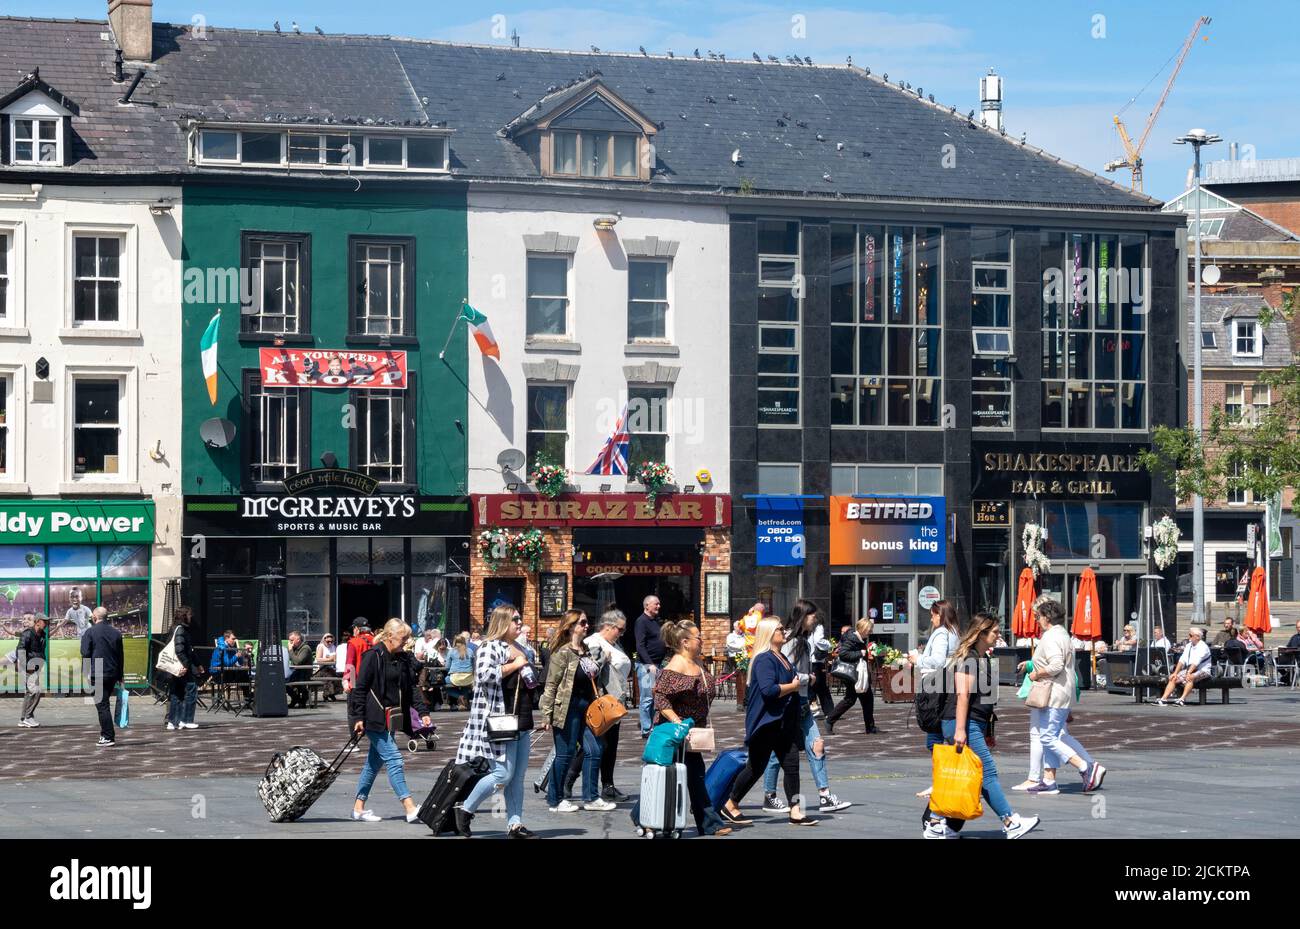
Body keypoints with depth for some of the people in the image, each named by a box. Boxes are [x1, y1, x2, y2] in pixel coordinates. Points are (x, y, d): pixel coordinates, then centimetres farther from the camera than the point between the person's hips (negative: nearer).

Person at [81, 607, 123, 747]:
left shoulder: (90, 632, -6)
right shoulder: (116, 633, 9)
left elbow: (85, 654, -10)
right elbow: (121, 656, 12)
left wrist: (87, 672, -1)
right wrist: (120, 676, 17)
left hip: (97, 675, -6)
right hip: (113, 675, 6)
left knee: (102, 705, -5)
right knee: (104, 704, 18)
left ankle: (108, 737, -9)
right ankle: (106, 734, 21)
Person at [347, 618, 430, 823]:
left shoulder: (403, 658, 11)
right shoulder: (373, 656, -12)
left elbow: (411, 688, 14)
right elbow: (360, 688, -12)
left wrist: (423, 712, 4)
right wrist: (358, 717, -16)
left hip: (390, 719, 8)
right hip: (374, 718, -8)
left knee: (374, 761, 12)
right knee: (394, 759, -13)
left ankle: (359, 808, 20)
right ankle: (410, 809, -17)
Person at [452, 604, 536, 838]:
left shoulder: (519, 649, 19)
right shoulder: (490, 647, -9)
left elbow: (529, 682, 30)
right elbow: (484, 673, -27)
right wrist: (514, 665, -18)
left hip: (521, 721, 9)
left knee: (518, 776, 7)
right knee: (503, 774, -12)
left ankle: (515, 824, 10)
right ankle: (465, 810, 2)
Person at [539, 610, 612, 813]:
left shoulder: (586, 650, 13)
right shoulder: (563, 653, -12)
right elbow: (551, 685, -14)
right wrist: (546, 715, -16)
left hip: (586, 709, 8)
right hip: (567, 709, -8)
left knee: (594, 751, 6)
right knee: (565, 754, 0)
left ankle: (591, 798, 15)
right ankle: (554, 800, 11)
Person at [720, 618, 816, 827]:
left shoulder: (783, 659, 15)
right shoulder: (764, 660, -16)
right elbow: (769, 690, -29)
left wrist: (800, 681, 12)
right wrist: (793, 686, -17)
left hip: (784, 723, 9)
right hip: (765, 723, -9)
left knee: (791, 765, 1)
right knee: (756, 767, 2)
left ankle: (795, 812, 0)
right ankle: (730, 806, 16)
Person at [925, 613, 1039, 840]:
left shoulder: (983, 658, 18)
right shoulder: (967, 658, -13)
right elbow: (962, 694, -19)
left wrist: (987, 732, 26)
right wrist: (960, 730, -24)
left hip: (976, 725, 10)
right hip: (963, 723, -10)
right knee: (988, 772, -7)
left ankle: (935, 825, 10)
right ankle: (1010, 823, -6)